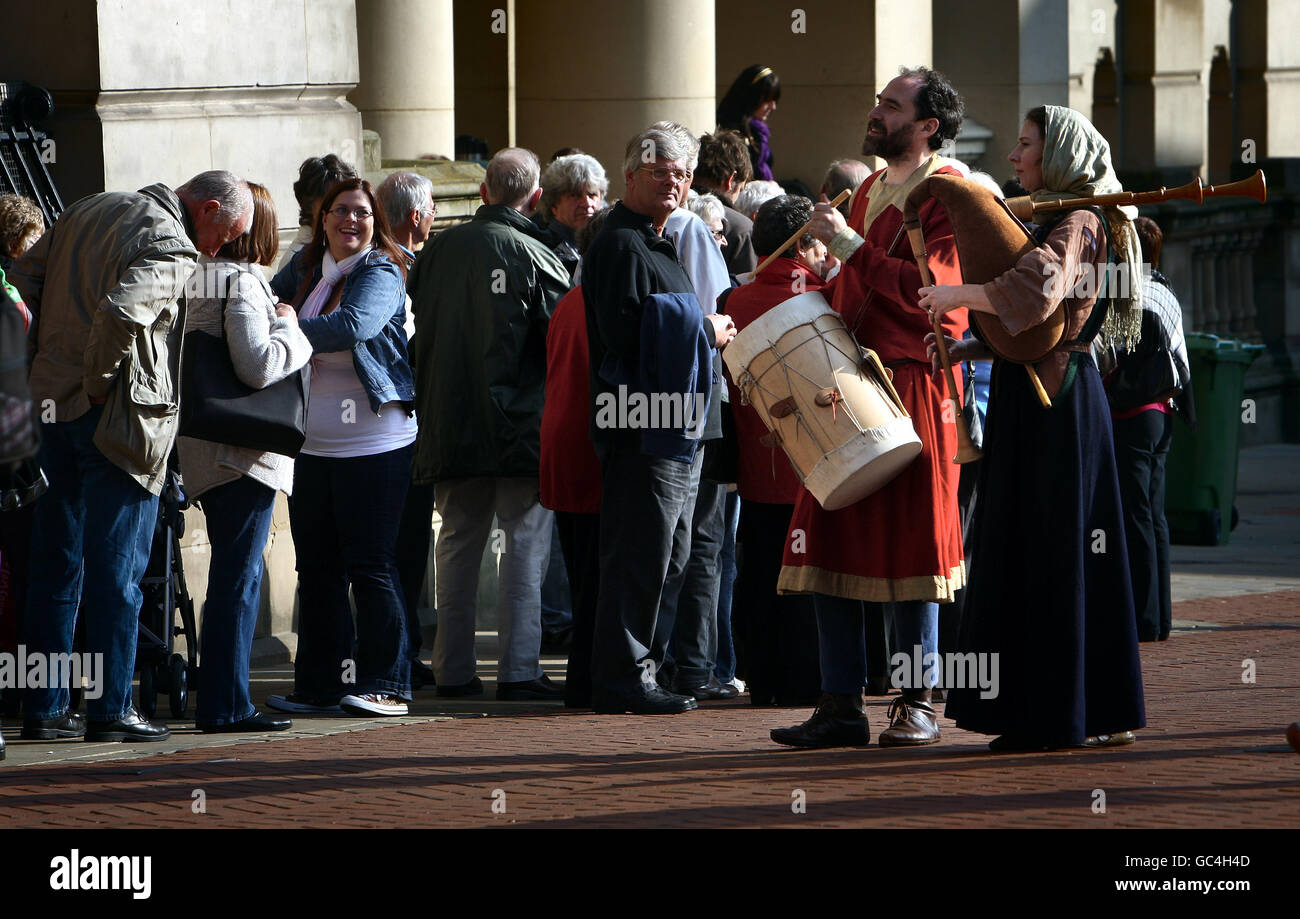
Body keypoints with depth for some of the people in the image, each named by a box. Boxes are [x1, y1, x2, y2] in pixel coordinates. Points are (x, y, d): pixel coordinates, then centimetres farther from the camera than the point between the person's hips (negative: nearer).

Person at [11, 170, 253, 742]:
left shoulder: (87, 212, 14)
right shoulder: (171, 248, -13)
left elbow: (23, 278, 16)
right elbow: (120, 314, -29)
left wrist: (45, 360, 13)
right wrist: (99, 384, -16)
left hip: (52, 405, 8)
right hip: (112, 416, -8)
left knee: (55, 565, 12)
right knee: (117, 570, -1)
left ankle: (43, 707, 14)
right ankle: (111, 708, 1)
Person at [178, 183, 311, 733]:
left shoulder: (193, 279, 11)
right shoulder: (241, 283, -15)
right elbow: (258, 367, -23)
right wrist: (290, 328, -6)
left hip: (205, 453, 9)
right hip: (244, 455, -9)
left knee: (233, 577, 15)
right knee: (239, 578, -6)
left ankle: (223, 704, 18)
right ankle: (226, 706, -5)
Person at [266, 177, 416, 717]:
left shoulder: (381, 274, -9)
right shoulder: (305, 269, 11)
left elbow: (352, 326, -26)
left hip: (373, 444, -7)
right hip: (313, 444, 7)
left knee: (370, 567, -6)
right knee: (317, 567, 9)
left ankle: (387, 686, -2)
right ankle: (320, 686, 15)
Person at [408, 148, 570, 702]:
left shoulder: (439, 249, 5)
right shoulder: (534, 256, -9)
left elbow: (418, 328, 13)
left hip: (448, 423, 4)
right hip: (521, 423, -4)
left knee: (459, 542, 10)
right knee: (524, 543, 0)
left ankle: (454, 670, 12)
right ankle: (518, 670, -4)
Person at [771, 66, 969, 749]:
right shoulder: (869, 192, 20)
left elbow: (930, 287, -19)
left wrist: (848, 245, -17)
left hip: (913, 390, -8)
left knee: (908, 543, -4)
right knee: (833, 542, 3)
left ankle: (917, 705, 4)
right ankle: (841, 706, 6)